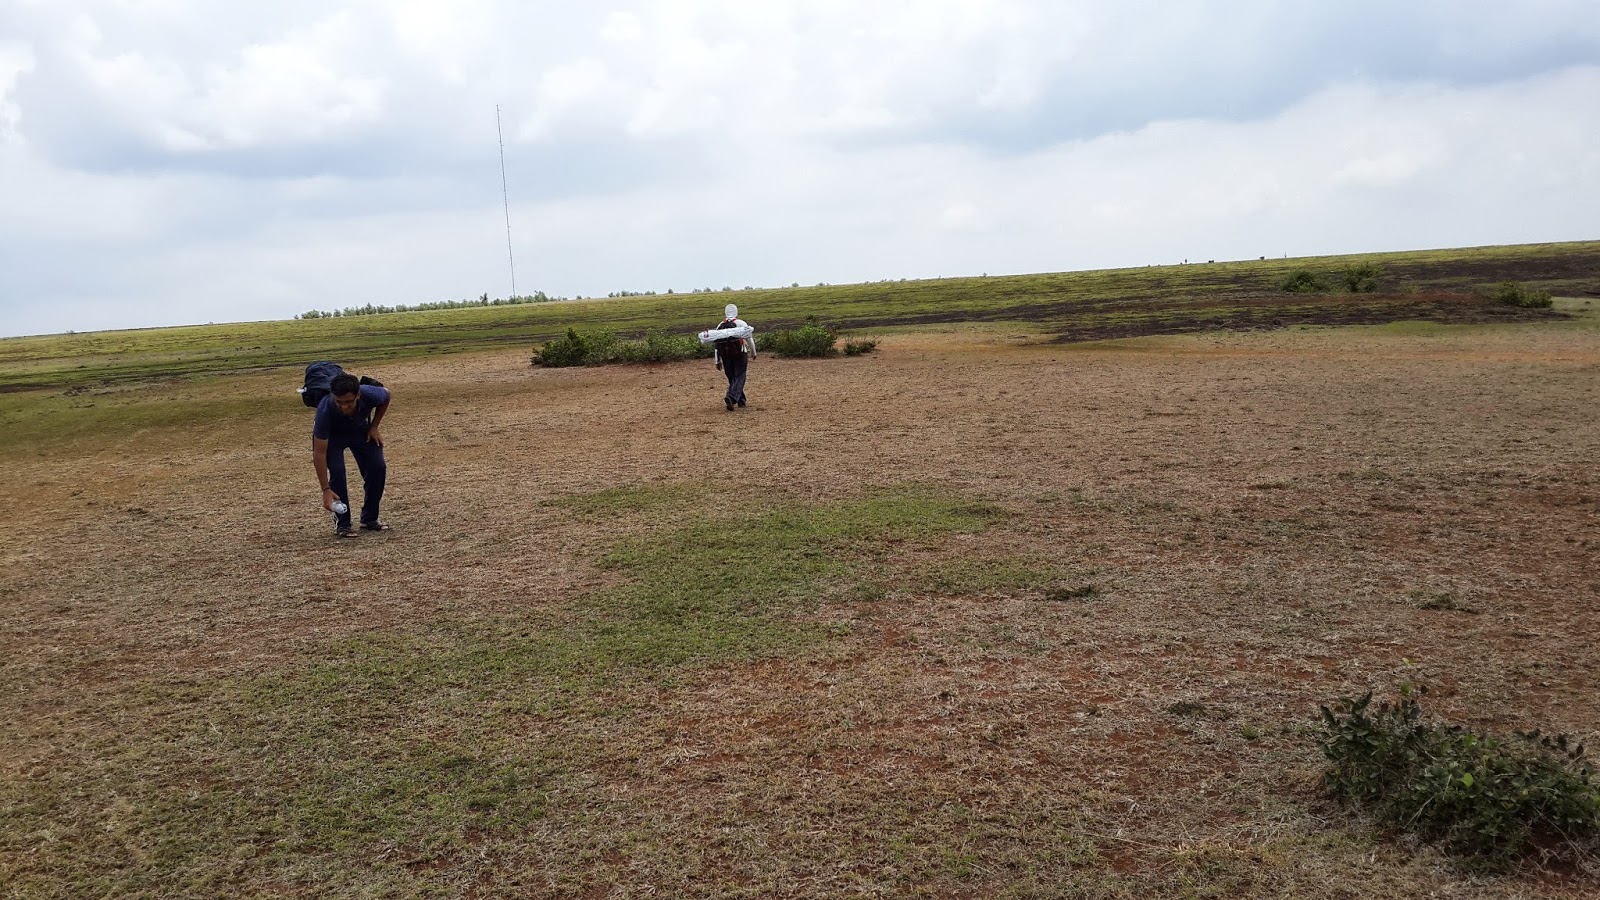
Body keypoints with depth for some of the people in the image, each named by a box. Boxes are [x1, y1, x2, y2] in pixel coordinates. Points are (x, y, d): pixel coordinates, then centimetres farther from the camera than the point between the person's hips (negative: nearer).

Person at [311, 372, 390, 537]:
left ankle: (370, 519, 6)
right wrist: (326, 490, -34)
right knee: (337, 471, -23)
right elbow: (319, 453, -33)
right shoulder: (325, 410, -41)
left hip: (360, 430, 3)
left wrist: (374, 426, -8)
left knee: (377, 467, -12)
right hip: (331, 434, -2)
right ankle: (342, 524, -6)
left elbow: (386, 395, -7)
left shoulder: (370, 395, -36)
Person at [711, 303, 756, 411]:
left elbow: (716, 345, 9)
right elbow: (750, 339, 4)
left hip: (725, 356, 4)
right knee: (739, 378, -3)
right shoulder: (741, 324, -1)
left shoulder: (720, 326, 9)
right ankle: (731, 397, -25)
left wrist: (718, 361, 14)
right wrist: (753, 353, 19)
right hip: (740, 354, -4)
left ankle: (741, 400, 23)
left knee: (732, 378, 17)